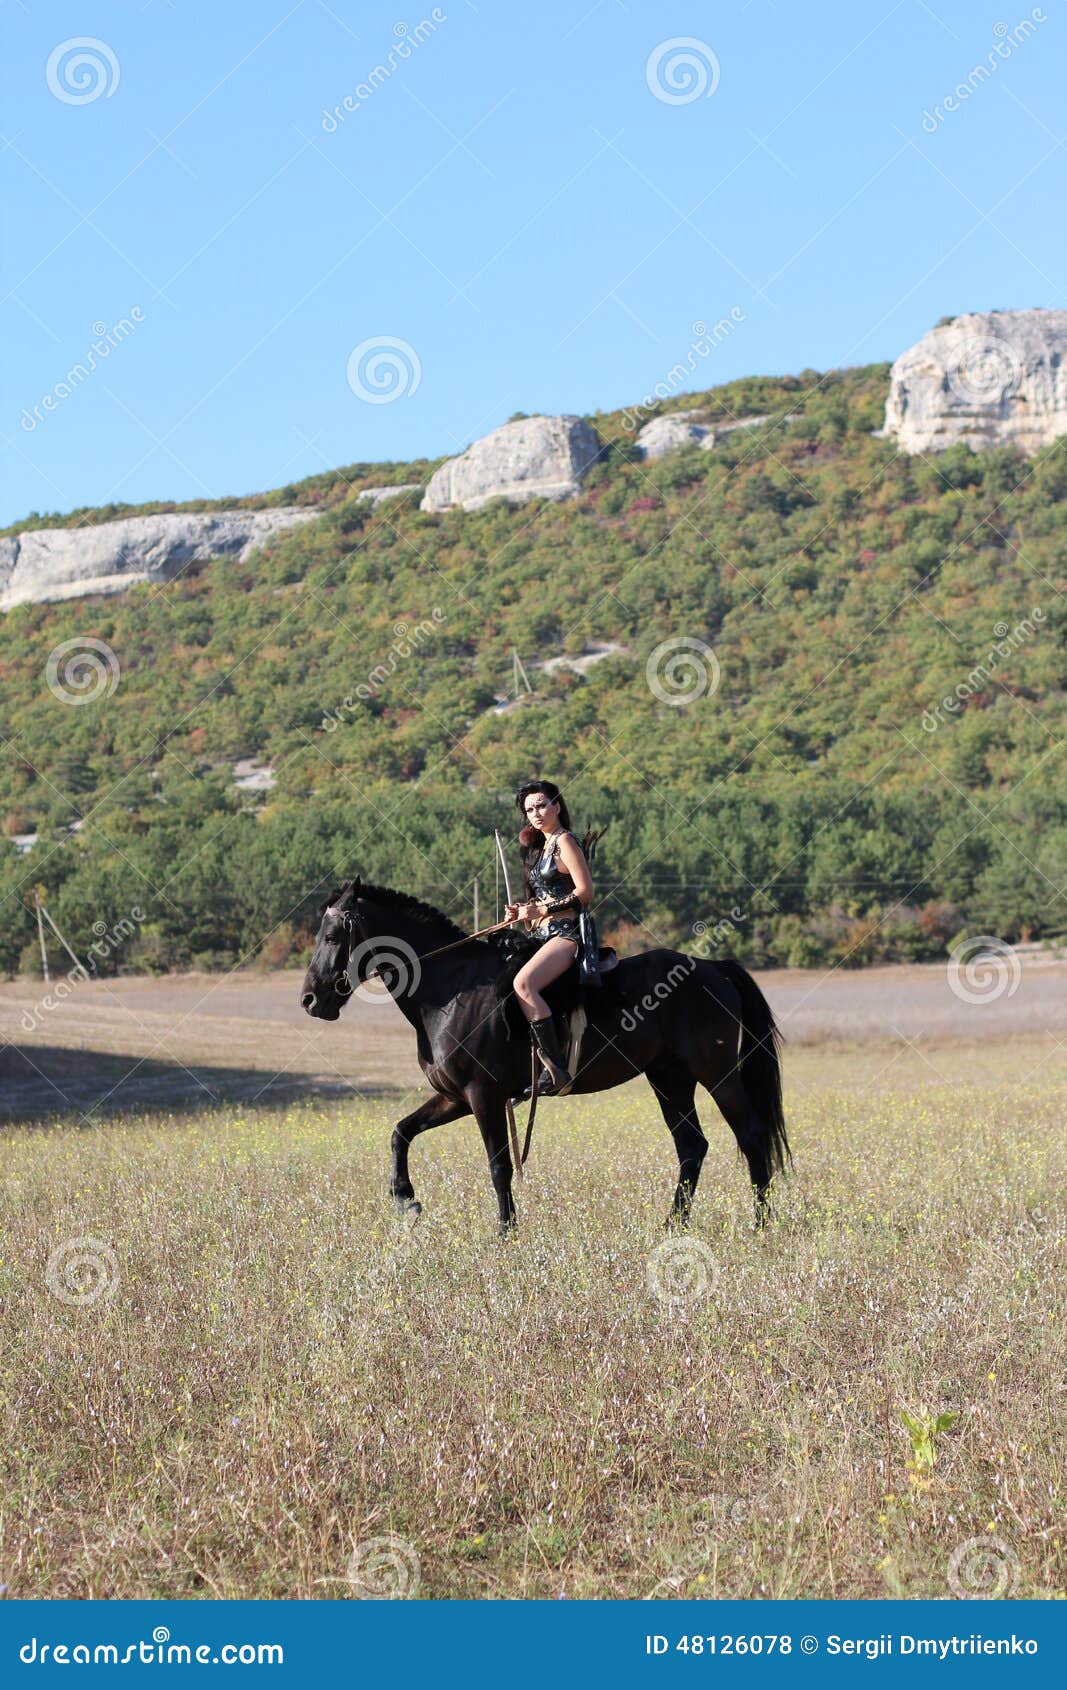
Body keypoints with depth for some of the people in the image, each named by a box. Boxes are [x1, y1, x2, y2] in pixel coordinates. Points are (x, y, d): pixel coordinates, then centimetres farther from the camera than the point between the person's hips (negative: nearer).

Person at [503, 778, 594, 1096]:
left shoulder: (565, 842, -5)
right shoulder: (541, 846, 22)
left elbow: (585, 892, -14)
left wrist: (540, 910, -15)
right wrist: (521, 911, 10)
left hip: (565, 932, -10)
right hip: (541, 935, 10)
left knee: (523, 983, -32)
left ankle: (555, 1071, -35)